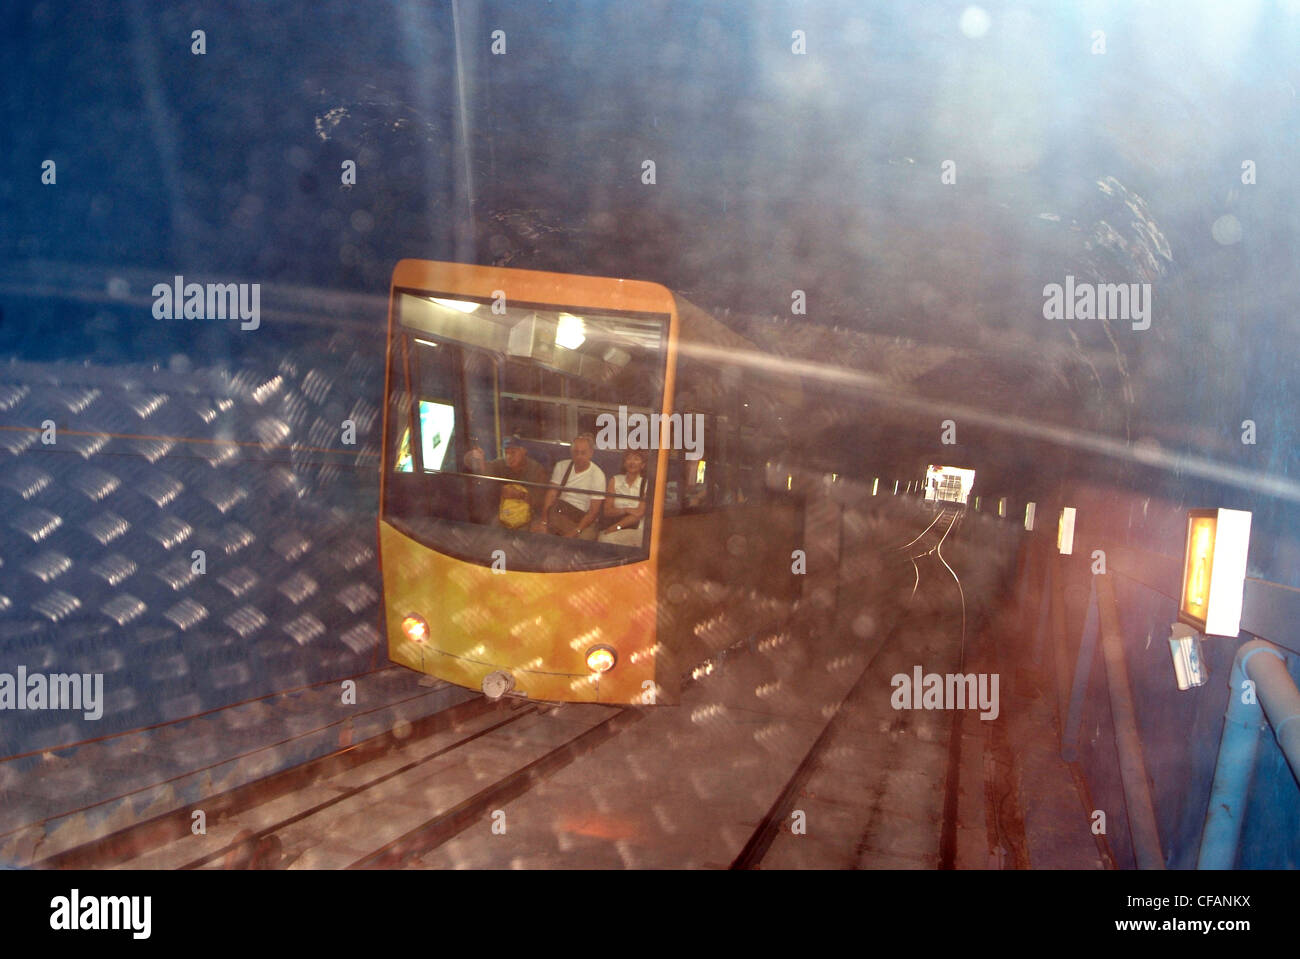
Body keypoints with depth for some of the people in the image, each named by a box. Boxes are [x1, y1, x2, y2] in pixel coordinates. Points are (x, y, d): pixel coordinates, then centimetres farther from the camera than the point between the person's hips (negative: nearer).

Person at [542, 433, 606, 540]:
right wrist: (544, 522, -15)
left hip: (583, 519, -3)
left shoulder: (597, 475, -6)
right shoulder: (561, 466, 8)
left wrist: (575, 532, -20)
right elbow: (551, 494, 0)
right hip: (558, 512, 3)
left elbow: (594, 511, -9)